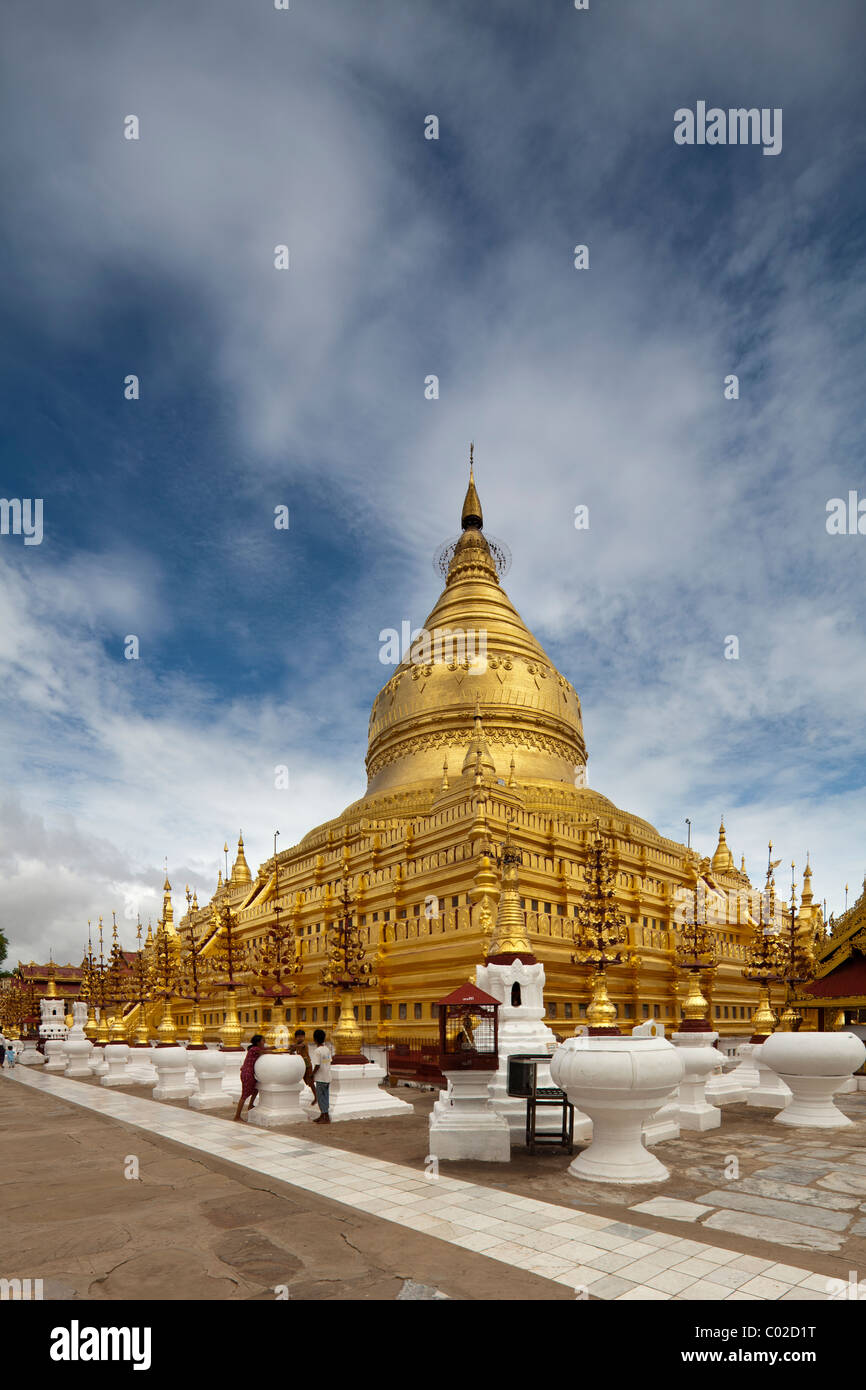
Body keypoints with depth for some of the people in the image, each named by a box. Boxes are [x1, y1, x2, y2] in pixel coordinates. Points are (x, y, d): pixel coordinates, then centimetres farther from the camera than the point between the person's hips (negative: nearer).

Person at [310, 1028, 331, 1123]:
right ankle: (322, 1116, 25)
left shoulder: (317, 1051, -17)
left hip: (321, 1078, -8)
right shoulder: (327, 1049, 7)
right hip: (328, 1077, 8)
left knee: (321, 1097, 1)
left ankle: (327, 1118, 3)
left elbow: (317, 1066, -21)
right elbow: (329, 1062, 10)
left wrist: (313, 1074, -6)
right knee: (325, 1097, 15)